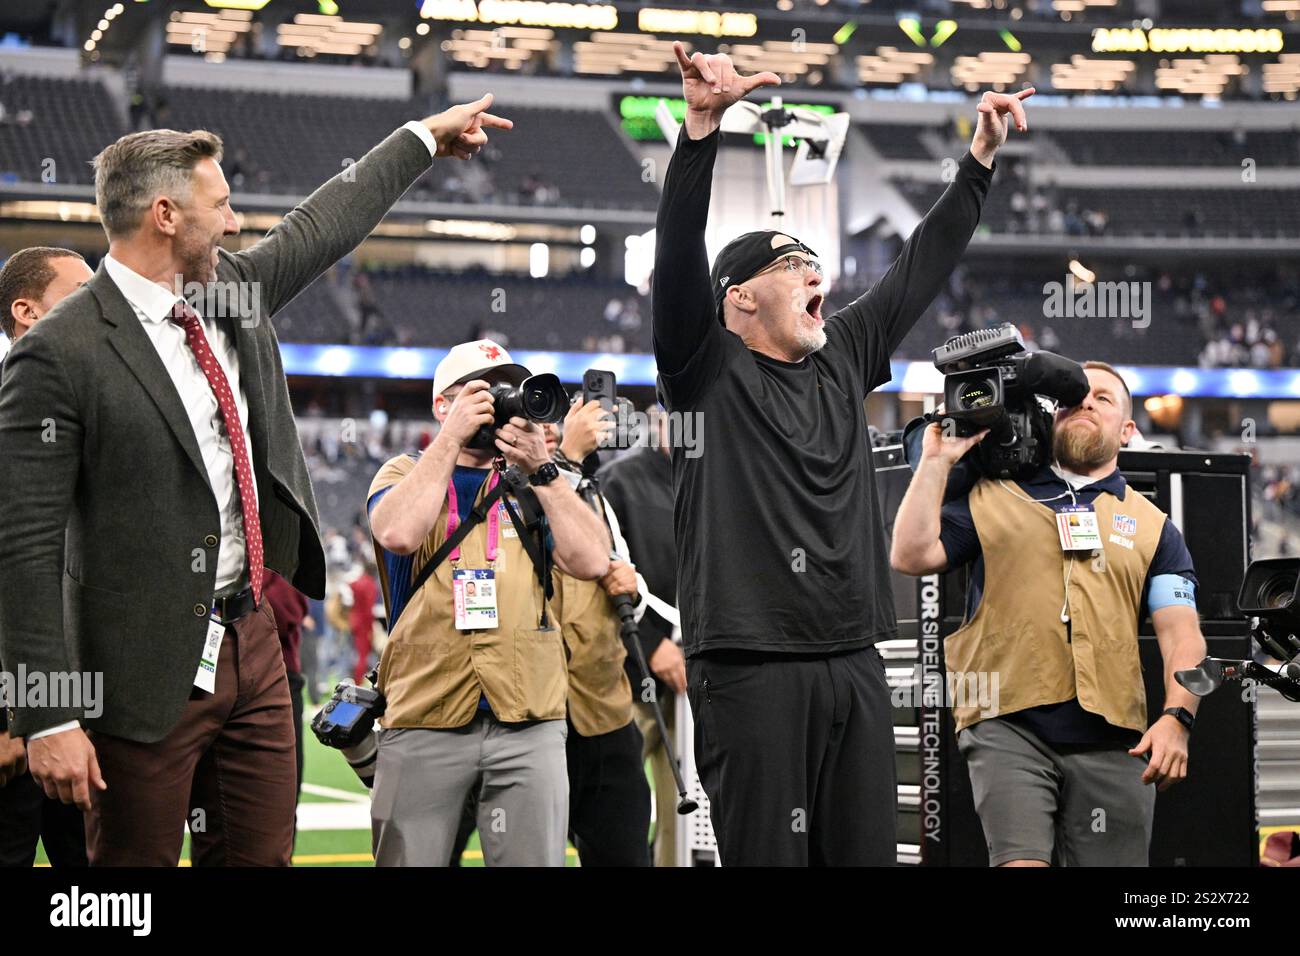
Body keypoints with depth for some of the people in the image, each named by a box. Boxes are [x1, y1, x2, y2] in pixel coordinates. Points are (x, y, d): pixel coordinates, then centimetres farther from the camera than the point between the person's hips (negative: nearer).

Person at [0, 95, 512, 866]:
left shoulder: (234, 294, 8)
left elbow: (325, 225, 28)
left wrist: (425, 138, 37)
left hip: (251, 639, 7)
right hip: (149, 671, -7)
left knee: (262, 856, 10)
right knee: (138, 860, 1)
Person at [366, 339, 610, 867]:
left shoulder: (533, 482, 17)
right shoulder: (406, 473, 12)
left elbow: (591, 561, 1)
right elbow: (399, 534, -12)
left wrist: (540, 468, -3)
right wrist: (452, 436, -5)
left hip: (529, 725, 2)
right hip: (424, 720, -1)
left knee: (533, 858, -3)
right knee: (410, 859, -3)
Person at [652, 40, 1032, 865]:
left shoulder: (843, 363, 18)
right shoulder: (711, 370, 0)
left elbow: (923, 266, 23)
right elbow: (679, 256, -14)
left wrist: (983, 153, 21)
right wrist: (704, 124, -25)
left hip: (855, 665, 6)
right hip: (752, 667, -6)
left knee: (865, 851, 4)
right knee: (770, 855, -7)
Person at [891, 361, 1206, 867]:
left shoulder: (1153, 527, 17)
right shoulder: (991, 498, 16)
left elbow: (1182, 634, 7)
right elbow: (912, 556, 3)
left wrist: (1176, 717, -10)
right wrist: (936, 462, 5)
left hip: (1112, 738, 2)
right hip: (1010, 727, -2)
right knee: (1020, 861, -21)